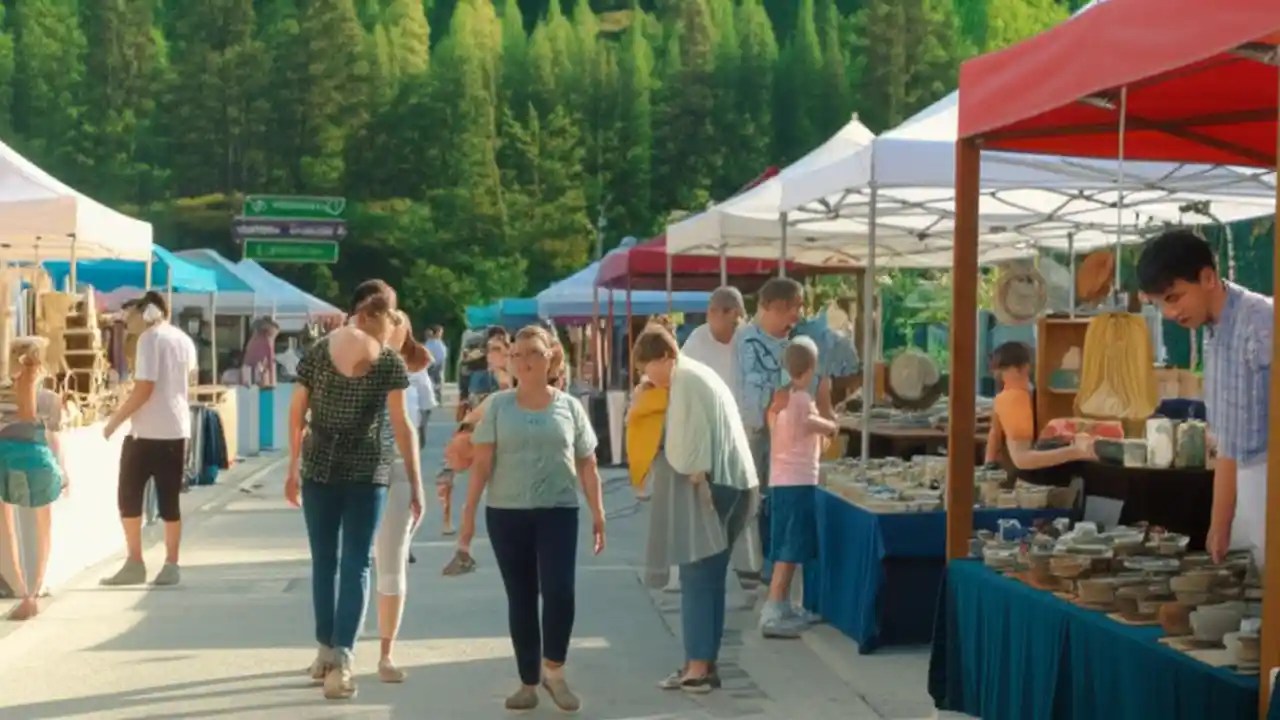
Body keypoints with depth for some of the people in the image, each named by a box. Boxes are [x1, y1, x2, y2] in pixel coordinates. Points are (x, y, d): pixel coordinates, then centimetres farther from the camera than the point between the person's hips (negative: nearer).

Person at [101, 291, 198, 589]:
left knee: (129, 497, 3)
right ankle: (171, 565, 7)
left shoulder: (150, 338, -10)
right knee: (170, 500, 8)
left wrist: (115, 421, -10)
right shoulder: (185, 340, 10)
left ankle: (134, 564, 2)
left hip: (147, 431, -6)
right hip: (177, 430, 6)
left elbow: (144, 388, -17)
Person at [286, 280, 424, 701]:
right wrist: (415, 484, -4)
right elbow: (402, 425, -7)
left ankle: (327, 651, 21)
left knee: (324, 561, 14)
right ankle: (340, 659, -9)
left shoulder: (317, 351, 5)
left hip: (319, 468, 3)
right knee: (355, 566, 0)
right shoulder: (389, 360, -4)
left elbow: (297, 414, 7)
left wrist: (294, 468, 16)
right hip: (367, 472, -3)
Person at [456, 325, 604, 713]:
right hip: (506, 514, 0)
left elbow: (587, 465, 9)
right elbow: (481, 463, 1)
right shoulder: (498, 406, 2)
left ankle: (553, 671, 8)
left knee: (559, 591, -13)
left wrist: (598, 513, 5)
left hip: (558, 512, 0)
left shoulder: (569, 407, 5)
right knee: (520, 599, 6)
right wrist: (468, 514, -4)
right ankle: (529, 681, 17)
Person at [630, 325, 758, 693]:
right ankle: (705, 662, 16)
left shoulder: (684, 380, -12)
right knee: (709, 578, 12)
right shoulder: (699, 375, 19)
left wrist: (655, 449, -1)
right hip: (729, 482, 10)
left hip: (708, 486, -10)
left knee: (696, 578, -5)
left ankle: (698, 668, -3)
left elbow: (682, 446, -17)